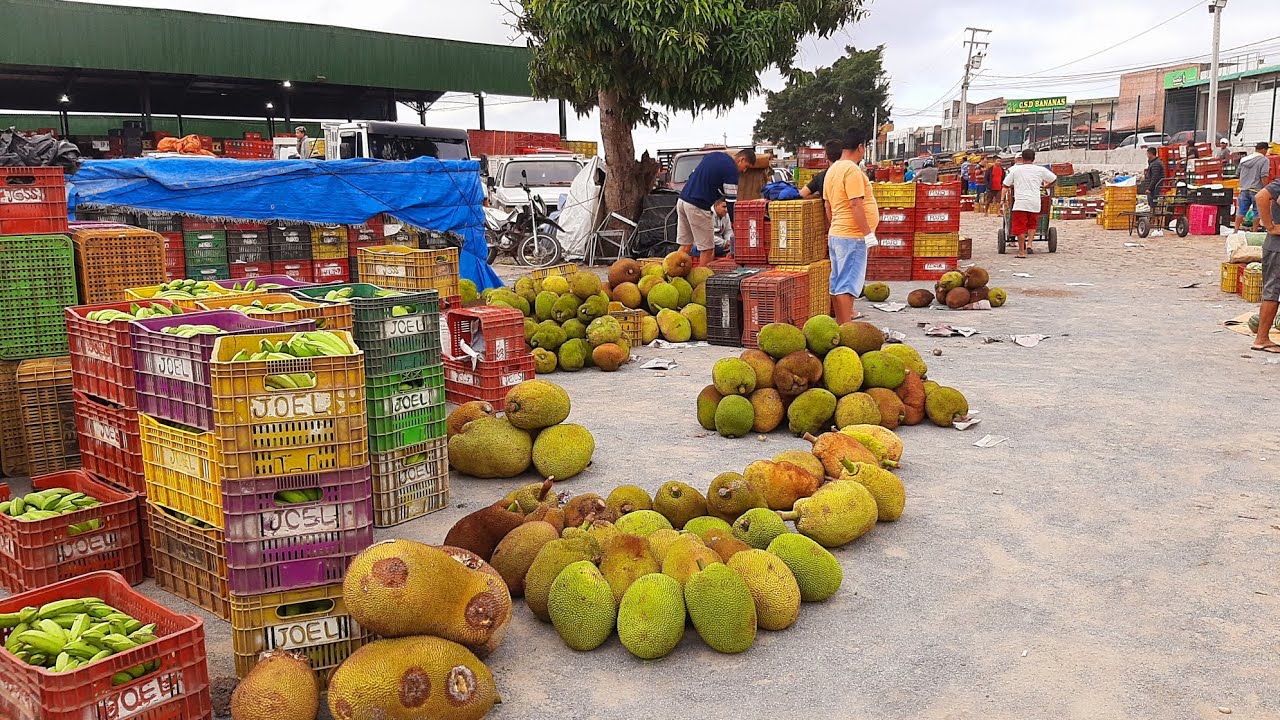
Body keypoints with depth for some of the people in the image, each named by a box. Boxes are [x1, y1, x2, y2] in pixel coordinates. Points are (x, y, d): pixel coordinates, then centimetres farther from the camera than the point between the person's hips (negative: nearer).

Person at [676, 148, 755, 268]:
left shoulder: (713, 155, 17)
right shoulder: (731, 169, -8)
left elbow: (693, 175, 19)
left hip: (682, 200, 8)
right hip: (697, 207, -8)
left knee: (685, 245, 13)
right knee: (707, 248, 2)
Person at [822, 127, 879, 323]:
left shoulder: (833, 170, 14)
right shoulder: (852, 170, -15)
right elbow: (856, 205, -21)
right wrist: (868, 233, -18)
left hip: (836, 234, 10)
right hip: (852, 236, -10)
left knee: (837, 284, 12)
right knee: (848, 285, -9)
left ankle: (840, 326, 19)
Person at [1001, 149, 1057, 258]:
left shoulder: (1015, 170, 5)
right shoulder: (1040, 170, 8)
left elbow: (1006, 185, 5)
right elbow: (1054, 179, 17)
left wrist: (1004, 198, 12)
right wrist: (1046, 187, 33)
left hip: (1020, 202, -2)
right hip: (1035, 202, 2)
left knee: (1020, 227, 1)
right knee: (1032, 225, 21)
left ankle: (1022, 251, 0)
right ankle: (1029, 244, 8)